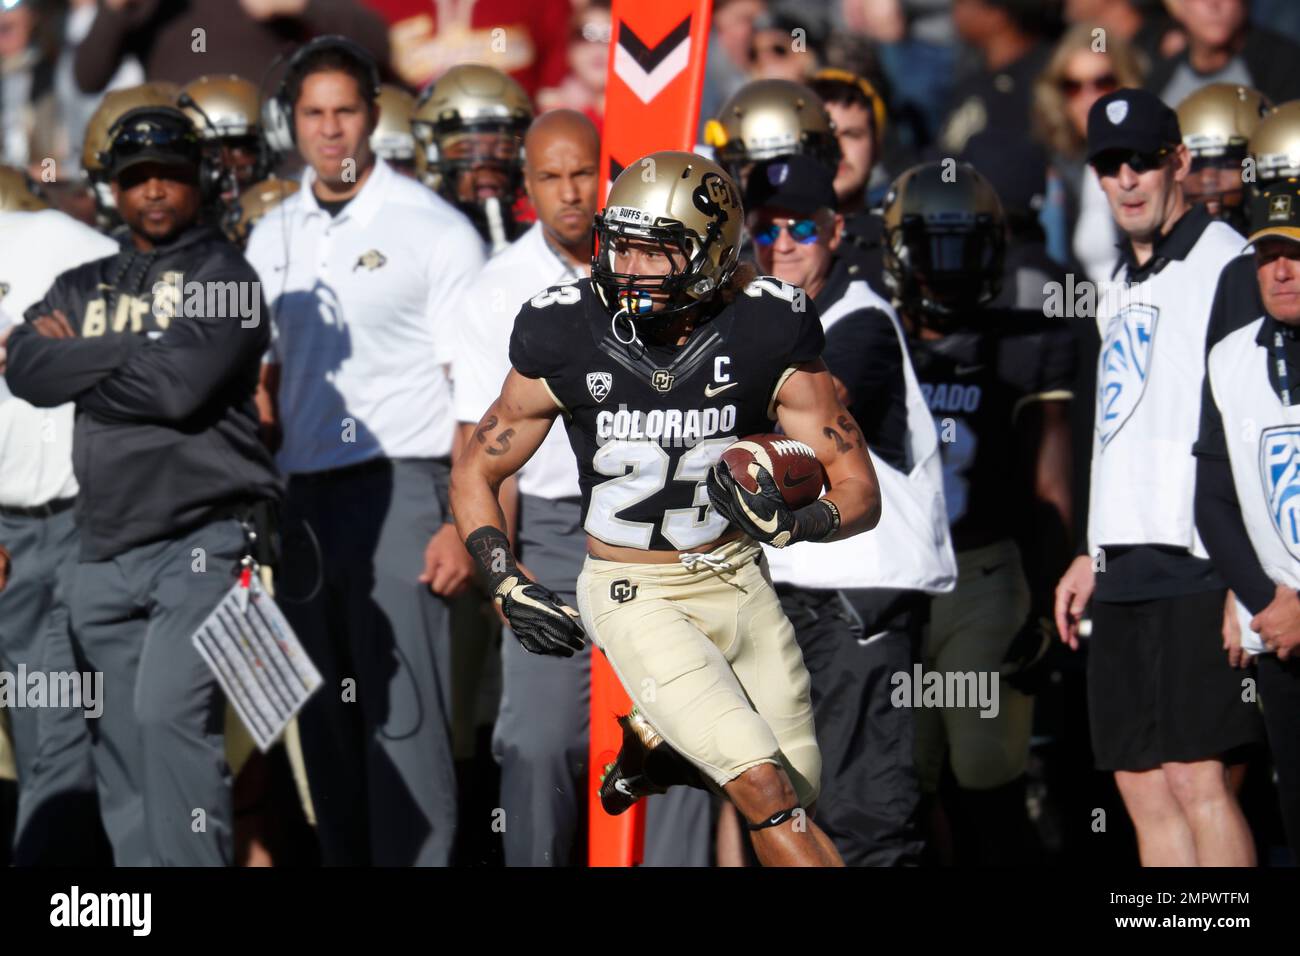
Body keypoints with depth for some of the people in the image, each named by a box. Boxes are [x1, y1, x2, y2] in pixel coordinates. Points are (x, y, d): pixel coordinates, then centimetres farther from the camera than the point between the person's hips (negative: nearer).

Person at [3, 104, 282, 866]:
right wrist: (132, 352, -8)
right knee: (123, 744, 7)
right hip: (106, 550, 6)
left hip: (201, 539, -6)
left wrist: (76, 360, 0)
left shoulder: (223, 276, 1)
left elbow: (180, 386, -13)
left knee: (169, 712, -21)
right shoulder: (82, 288, 19)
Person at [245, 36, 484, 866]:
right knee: (324, 718, 7)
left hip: (399, 487, -6)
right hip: (306, 496, 6)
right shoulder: (275, 236, 14)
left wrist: (465, 523, -13)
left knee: (403, 715, -8)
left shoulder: (435, 230, -3)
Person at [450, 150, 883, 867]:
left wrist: (789, 523, -30)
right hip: (636, 595, -3)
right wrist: (507, 586, -11)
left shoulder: (764, 338, -12)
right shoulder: (568, 341, -13)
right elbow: (475, 475, 2)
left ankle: (654, 736, 31)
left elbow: (859, 495, -9)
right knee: (766, 789, -18)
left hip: (737, 582, 3)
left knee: (798, 795, 8)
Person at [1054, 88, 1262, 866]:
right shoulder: (1124, 291, 20)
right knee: (1144, 785, 6)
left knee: (1196, 776, -13)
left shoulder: (1224, 267, -8)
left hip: (1199, 567, -9)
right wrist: (1098, 555, 24)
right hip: (1130, 570, 9)